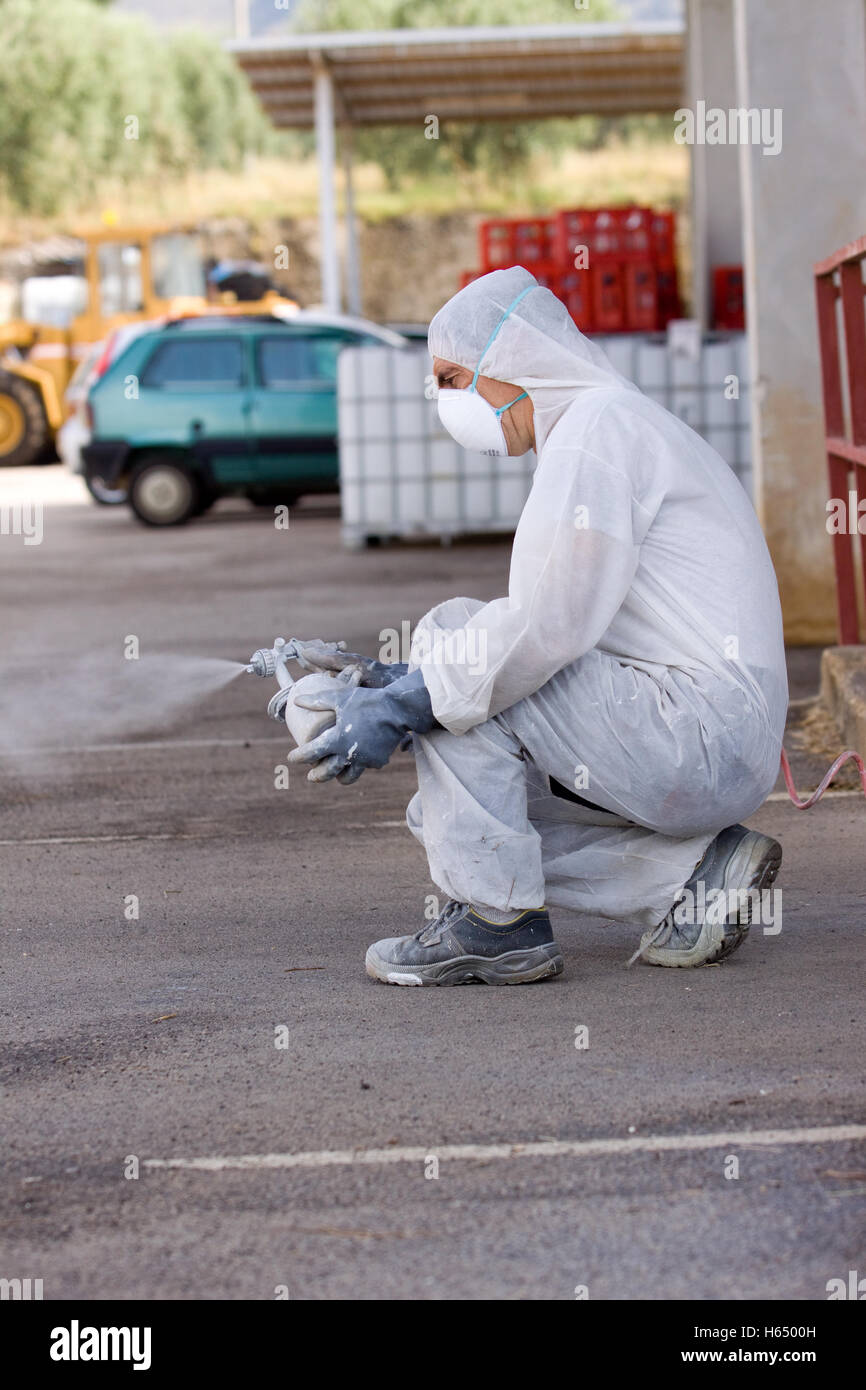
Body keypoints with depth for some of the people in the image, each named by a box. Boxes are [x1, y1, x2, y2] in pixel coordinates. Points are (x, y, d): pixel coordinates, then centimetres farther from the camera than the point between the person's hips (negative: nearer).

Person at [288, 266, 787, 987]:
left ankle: (498, 924, -9)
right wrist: (395, 684, 14)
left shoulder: (599, 423, -10)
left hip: (697, 733, -10)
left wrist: (402, 708, -14)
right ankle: (696, 872, 7)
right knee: (446, 812, 10)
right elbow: (556, 638, 22)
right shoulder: (608, 428, 23)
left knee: (452, 632, -9)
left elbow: (547, 629, -21)